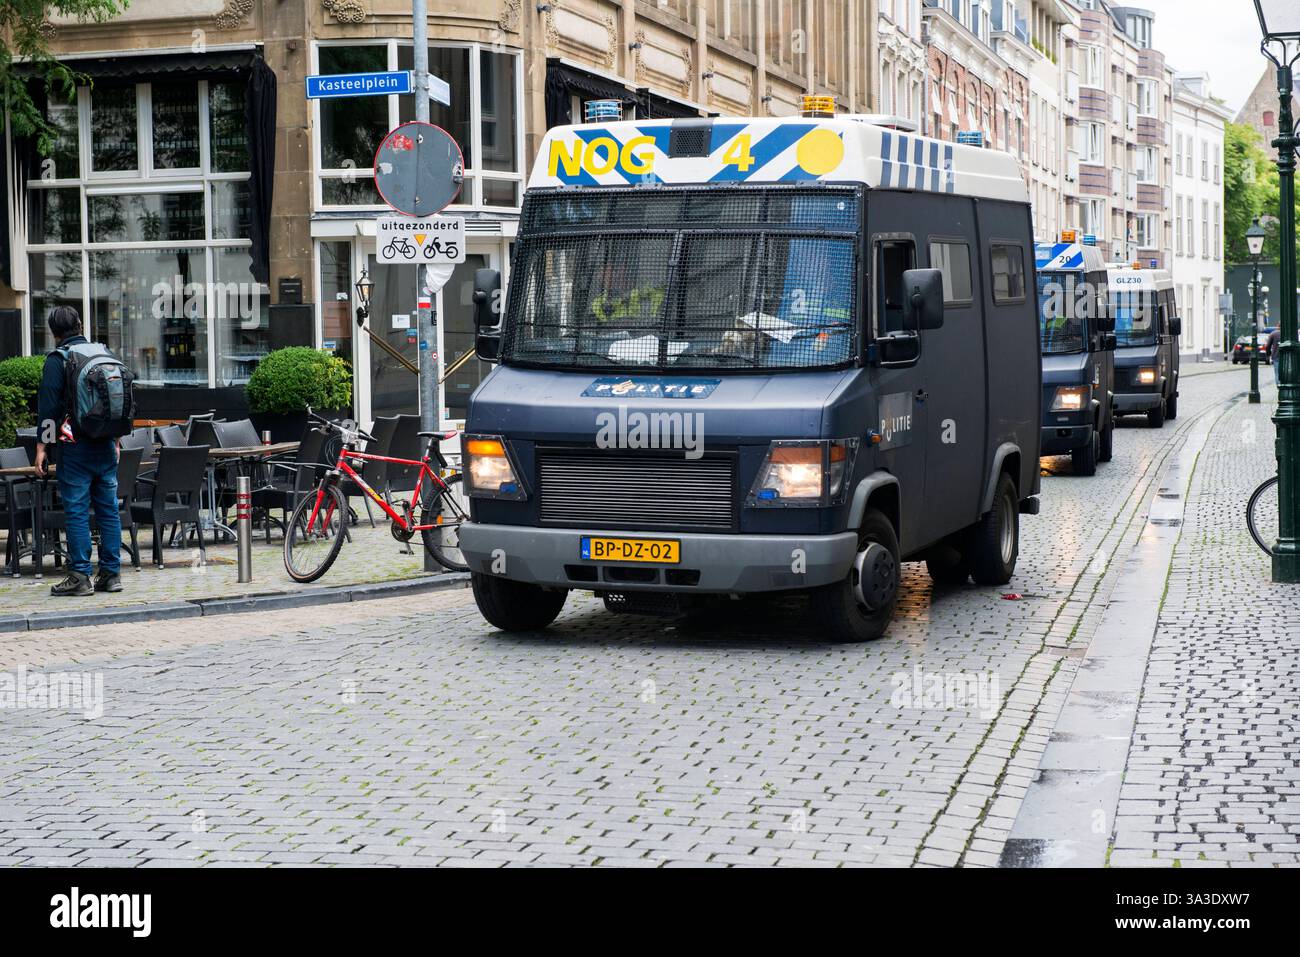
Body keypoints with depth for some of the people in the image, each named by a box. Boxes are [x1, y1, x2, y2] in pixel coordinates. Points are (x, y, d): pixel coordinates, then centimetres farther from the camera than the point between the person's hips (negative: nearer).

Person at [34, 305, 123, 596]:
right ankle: (111, 573, 10)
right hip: (105, 445, 5)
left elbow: (48, 405, -11)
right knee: (108, 509, 8)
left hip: (75, 445, -5)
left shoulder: (57, 360, -7)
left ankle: (80, 577, -2)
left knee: (76, 511, -2)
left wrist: (42, 446, -7)